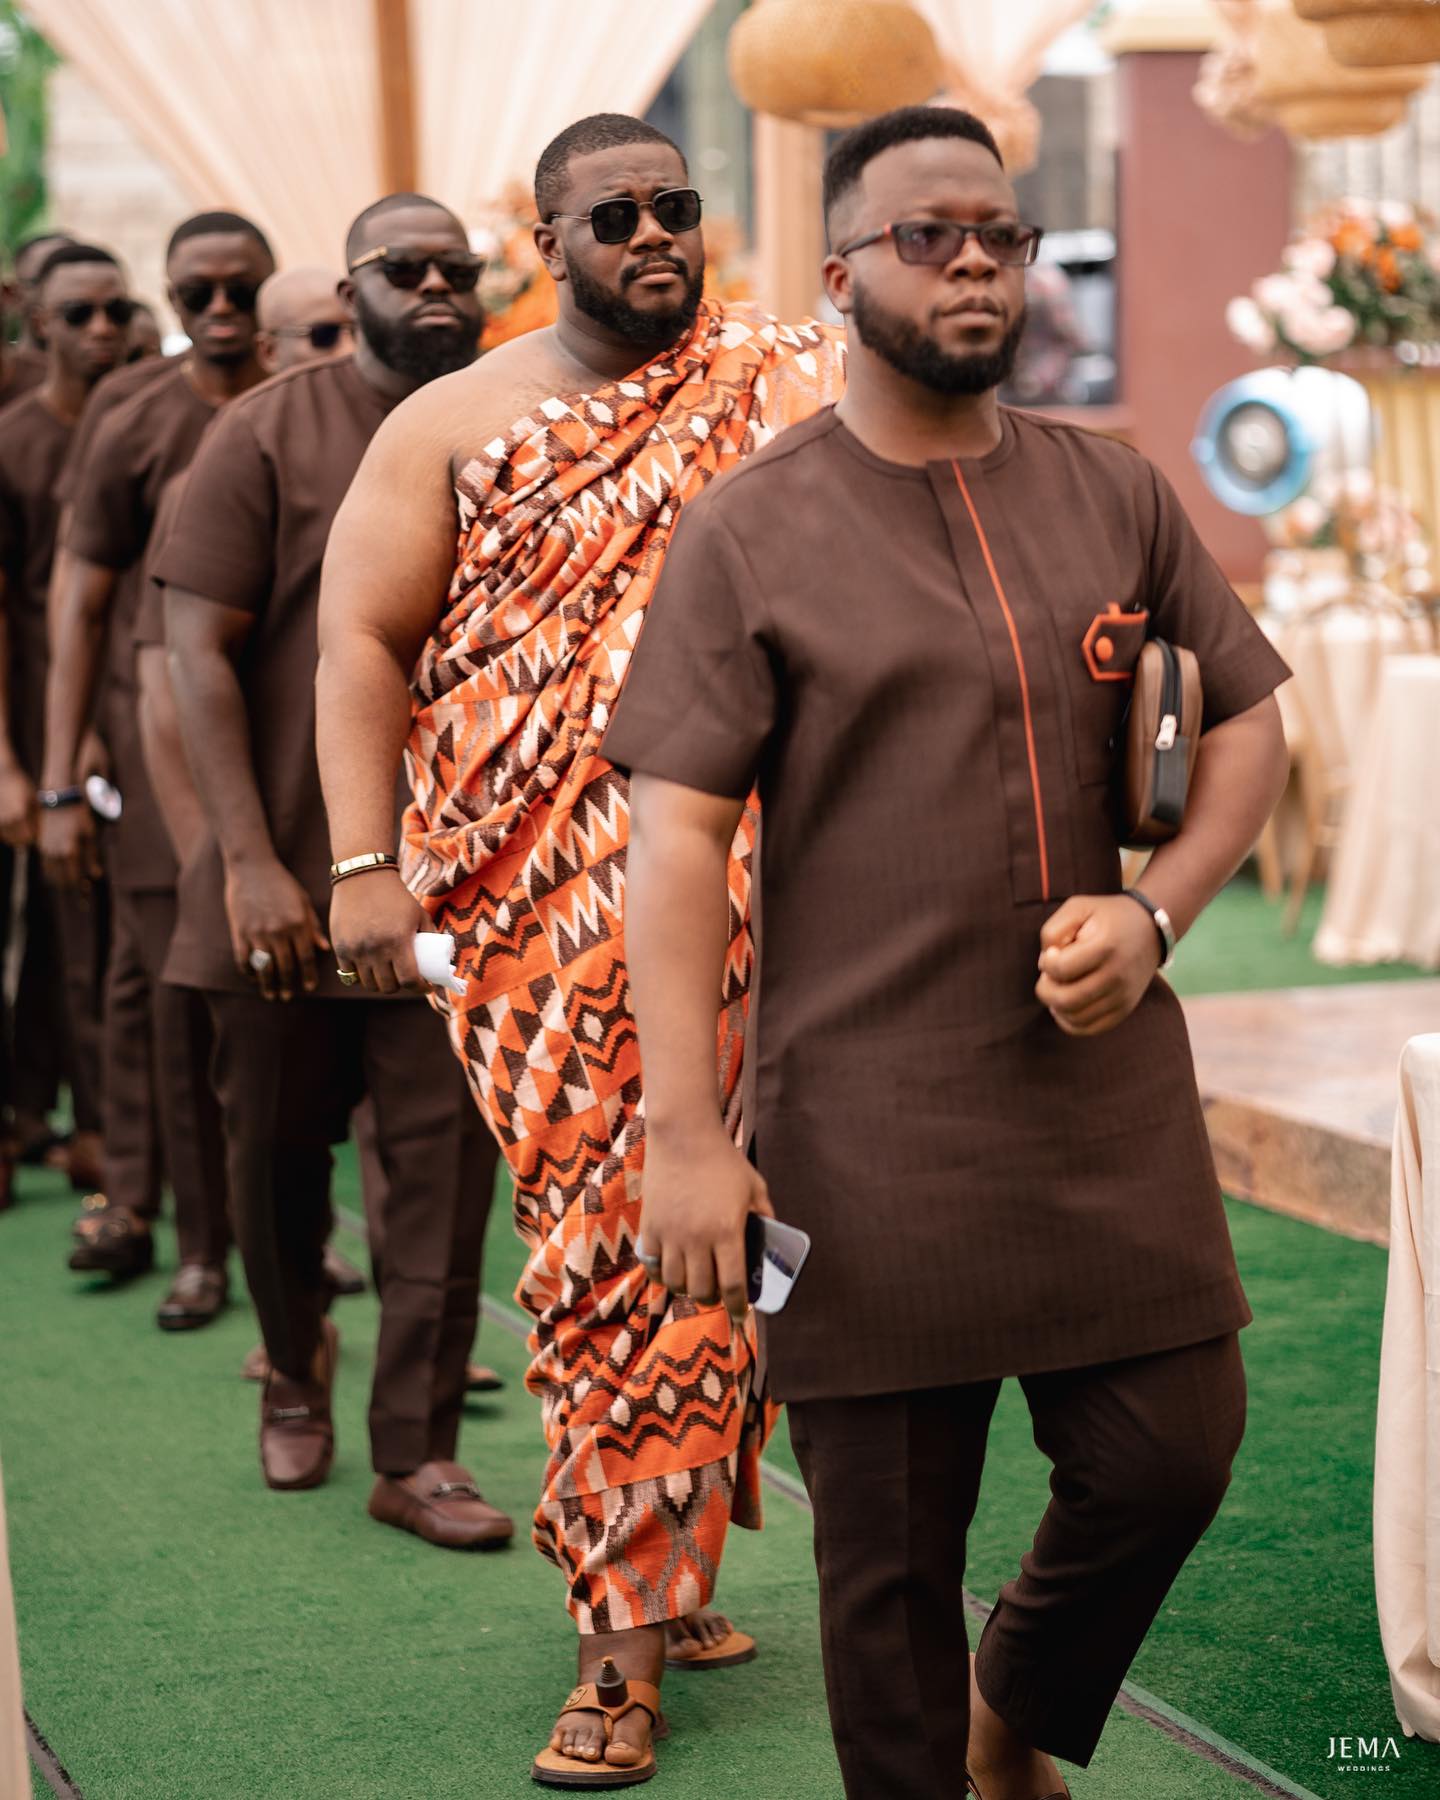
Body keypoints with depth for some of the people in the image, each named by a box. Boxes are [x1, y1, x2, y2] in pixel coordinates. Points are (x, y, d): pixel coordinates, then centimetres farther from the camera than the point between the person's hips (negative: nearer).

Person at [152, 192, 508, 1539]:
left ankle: (418, 1455, 8)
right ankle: (295, 1369, 38)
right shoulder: (269, 434, -2)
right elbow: (198, 650, -7)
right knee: (276, 1148, 12)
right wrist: (249, 861, -14)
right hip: (290, 881, -1)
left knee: (444, 1168, -1)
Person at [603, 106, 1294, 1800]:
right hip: (867, 1132, -3)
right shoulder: (750, 529, -3)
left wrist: (1154, 910, -4)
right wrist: (683, 1132, -15)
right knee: (889, 1547, 5)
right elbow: (673, 836, -8)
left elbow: (1248, 722, 14)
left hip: (1111, 1096, 4)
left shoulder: (1117, 495, 9)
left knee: (1169, 1461, 8)